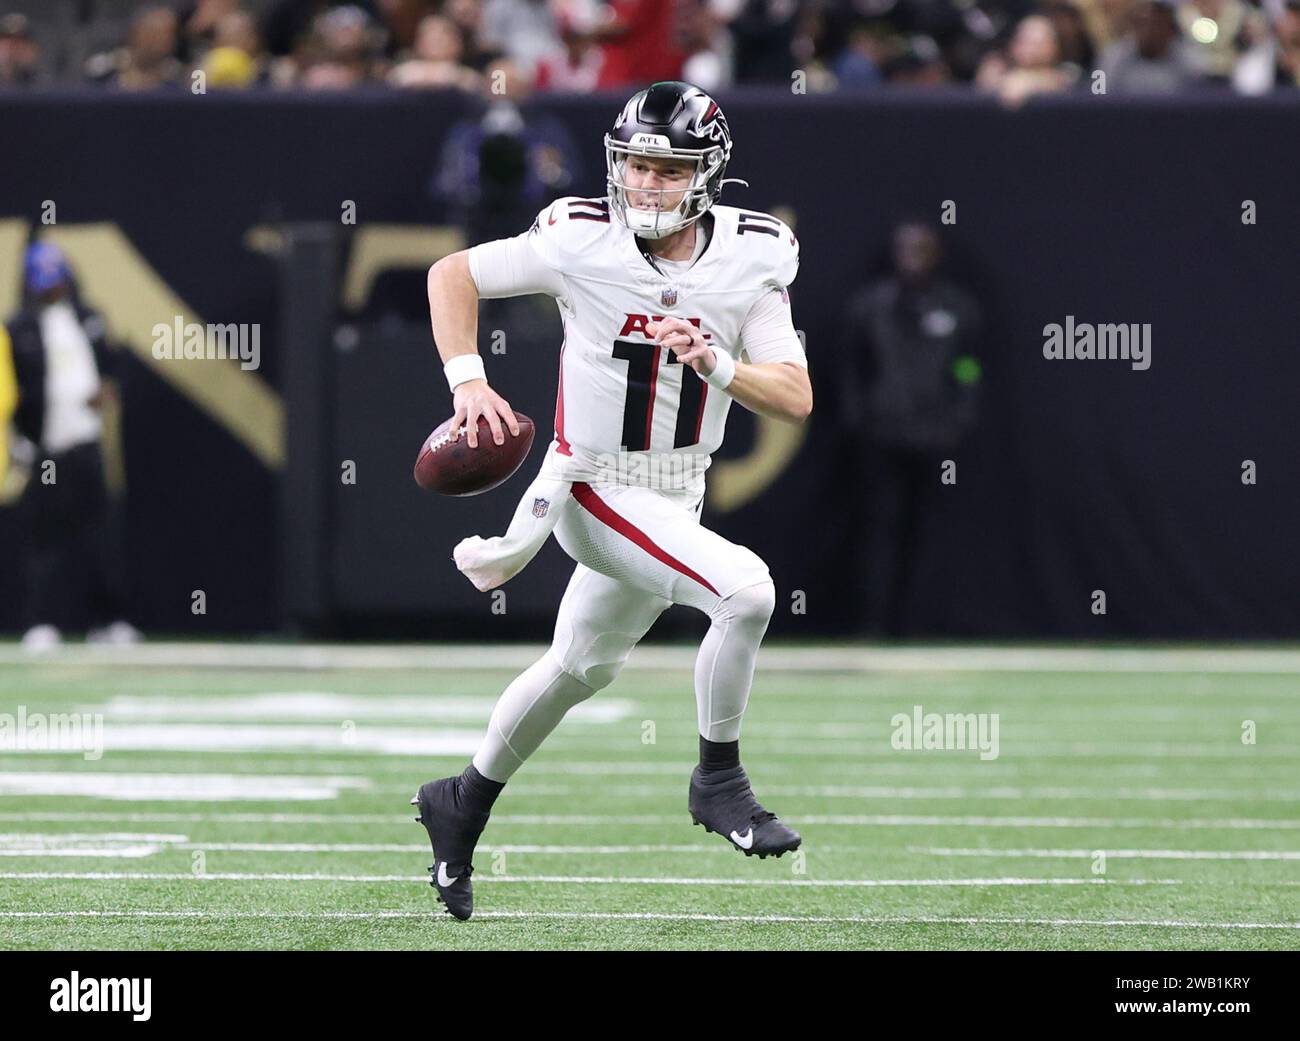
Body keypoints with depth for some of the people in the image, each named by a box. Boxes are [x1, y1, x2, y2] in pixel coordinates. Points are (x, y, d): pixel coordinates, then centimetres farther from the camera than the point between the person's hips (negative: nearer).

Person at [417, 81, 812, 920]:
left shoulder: (751, 257, -10)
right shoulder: (582, 240, -18)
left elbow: (796, 399, -13)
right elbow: (452, 275, -3)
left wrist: (715, 365, -30)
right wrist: (469, 383, -14)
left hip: (678, 494, 6)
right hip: (597, 491, -6)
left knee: (581, 668, 23)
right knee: (747, 588, -26)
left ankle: (465, 804, 44)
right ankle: (719, 781, -8)